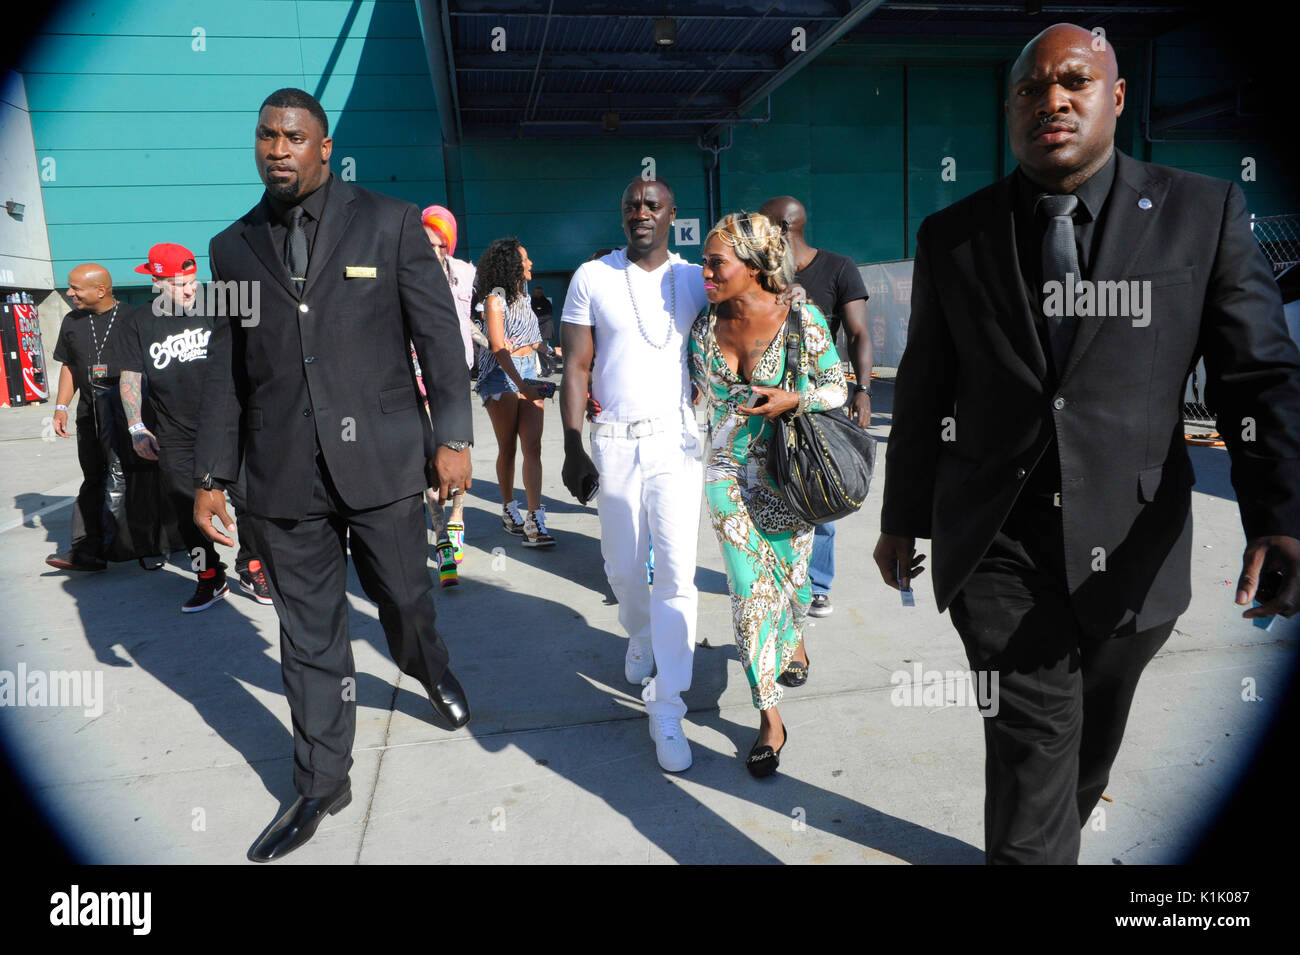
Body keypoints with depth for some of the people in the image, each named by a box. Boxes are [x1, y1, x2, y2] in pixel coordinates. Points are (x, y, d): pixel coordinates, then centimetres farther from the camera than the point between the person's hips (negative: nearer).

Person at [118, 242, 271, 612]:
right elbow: (130, 378, 7)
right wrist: (137, 428, 0)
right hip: (175, 442, 1)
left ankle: (251, 571, 18)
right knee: (190, 514, 7)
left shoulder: (212, 313, 3)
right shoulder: (138, 324, 4)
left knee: (249, 501, -1)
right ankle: (210, 579, 22)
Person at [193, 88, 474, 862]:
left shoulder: (390, 223, 2)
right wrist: (213, 474, 12)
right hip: (284, 475, 3)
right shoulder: (234, 247, 10)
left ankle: (432, 670, 45)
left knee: (404, 597, 10)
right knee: (310, 636, 10)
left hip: (380, 459, -2)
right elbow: (226, 371, 13)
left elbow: (438, 333, -1)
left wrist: (453, 436, -8)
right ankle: (322, 786, 26)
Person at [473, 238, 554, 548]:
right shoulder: (495, 299, -8)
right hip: (502, 375, -6)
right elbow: (498, 348, -17)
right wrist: (522, 385, -26)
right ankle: (509, 511, 21)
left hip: (528, 371, 6)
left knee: (532, 447, -6)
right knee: (507, 448, 4)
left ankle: (535, 521, -11)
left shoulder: (522, 295, 16)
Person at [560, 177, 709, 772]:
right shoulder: (591, 277, 3)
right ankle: (640, 636, 46)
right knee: (622, 567, 12)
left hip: (677, 439, 0)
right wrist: (573, 448, -4)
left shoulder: (694, 279, 6)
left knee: (677, 573, -6)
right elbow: (576, 367, 1)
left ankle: (666, 708, 3)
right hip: (613, 442, 1)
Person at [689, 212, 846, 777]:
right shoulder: (705, 324, 0)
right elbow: (693, 394, 13)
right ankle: (769, 719, 10)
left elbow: (837, 387, -2)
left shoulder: (801, 318, -10)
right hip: (729, 475, 2)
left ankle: (792, 637, 53)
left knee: (788, 572, 14)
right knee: (750, 590, -2)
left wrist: (794, 399, -20)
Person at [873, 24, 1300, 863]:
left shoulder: (1204, 213, -1)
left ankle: (1061, 830, 49)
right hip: (993, 542, -1)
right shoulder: (951, 236, 2)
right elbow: (923, 391, 7)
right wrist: (902, 518, 11)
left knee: (1091, 734, 20)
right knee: (1033, 737, -7)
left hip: (1129, 546, 1)